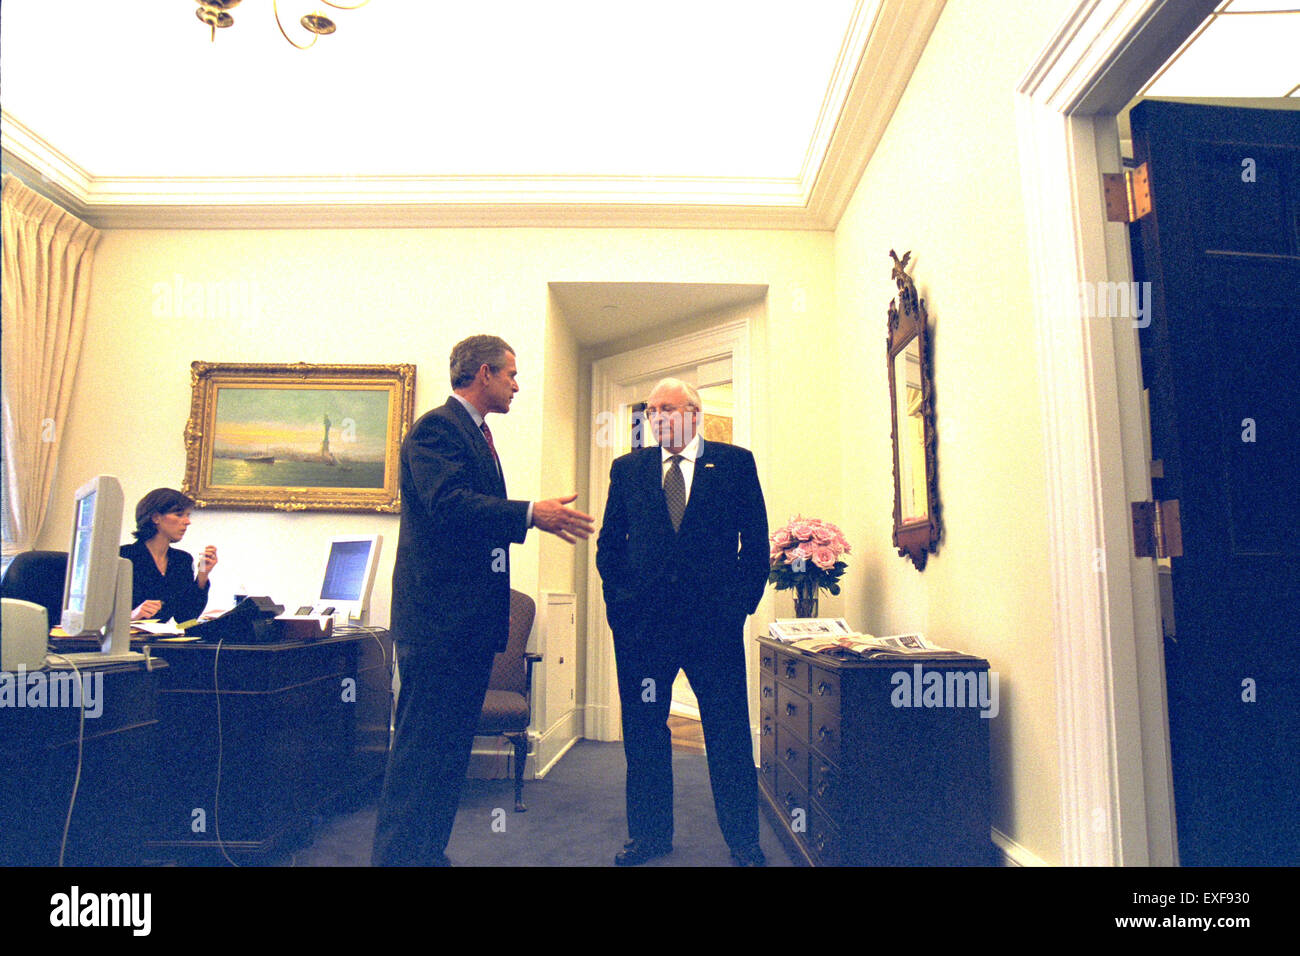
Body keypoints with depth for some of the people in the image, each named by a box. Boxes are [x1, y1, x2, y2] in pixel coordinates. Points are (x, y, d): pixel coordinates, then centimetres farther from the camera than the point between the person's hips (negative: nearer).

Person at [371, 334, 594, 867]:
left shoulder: (476, 433, 20)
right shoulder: (437, 427, -11)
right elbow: (450, 504, -25)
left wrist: (534, 517, 15)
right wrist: (530, 514, -28)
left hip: (470, 622, 10)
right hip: (439, 620, -10)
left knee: (451, 748, 16)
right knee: (421, 749, -3)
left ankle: (429, 853, 27)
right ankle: (398, 855, 8)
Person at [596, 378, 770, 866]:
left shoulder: (735, 463, 5)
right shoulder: (627, 469, 11)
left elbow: (756, 539, 4)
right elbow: (609, 543, 12)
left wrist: (743, 601, -2)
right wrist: (619, 597, 3)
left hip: (715, 620, -2)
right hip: (640, 621, 2)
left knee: (729, 732, 5)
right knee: (642, 730, 11)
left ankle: (743, 840, 21)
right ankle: (649, 833, 27)